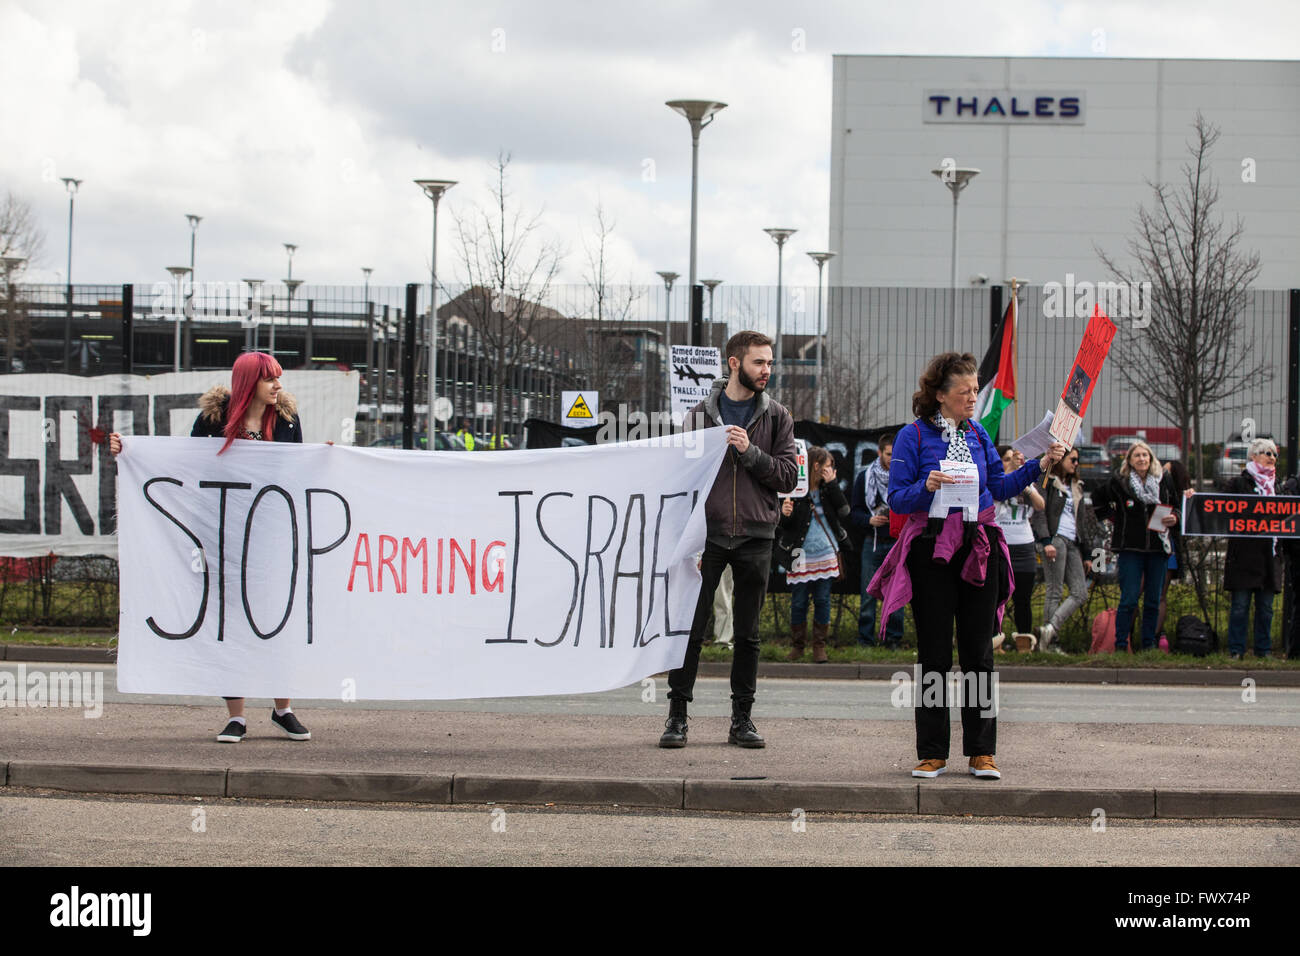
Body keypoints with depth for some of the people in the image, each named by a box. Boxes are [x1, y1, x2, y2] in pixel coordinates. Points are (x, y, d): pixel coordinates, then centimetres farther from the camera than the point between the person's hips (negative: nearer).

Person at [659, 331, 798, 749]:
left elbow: (788, 477, 1)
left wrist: (750, 452, -14)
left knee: (748, 634, 5)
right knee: (690, 628, -2)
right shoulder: (700, 415, 5)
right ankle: (677, 716, 5)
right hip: (708, 534, -1)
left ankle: (742, 719, 13)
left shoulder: (777, 417, 7)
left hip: (755, 538, 1)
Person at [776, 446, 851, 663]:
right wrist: (784, 515, -28)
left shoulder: (828, 489, 5)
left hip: (826, 555, 3)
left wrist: (831, 484, -9)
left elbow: (843, 511, -7)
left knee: (822, 600, 5)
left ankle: (820, 645, 14)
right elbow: (784, 525, -5)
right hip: (800, 558, -3)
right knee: (799, 602, 3)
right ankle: (797, 645, 17)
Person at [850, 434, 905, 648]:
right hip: (872, 543, 0)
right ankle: (865, 640, 5)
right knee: (868, 593, -1)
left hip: (898, 543, 0)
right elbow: (854, 513, 7)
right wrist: (870, 520, -13)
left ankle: (893, 638, 9)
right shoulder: (865, 477, 7)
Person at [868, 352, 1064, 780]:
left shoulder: (978, 434, 10)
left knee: (979, 650, 4)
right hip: (932, 551, -4)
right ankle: (932, 753, 7)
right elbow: (897, 499, -5)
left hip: (978, 550, 4)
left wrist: (1039, 465, 2)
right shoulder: (913, 436, -4)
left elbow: (1000, 487, 12)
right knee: (934, 652, 1)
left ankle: (981, 752, 8)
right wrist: (927, 487, -23)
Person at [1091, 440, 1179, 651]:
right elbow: (1098, 499, 15)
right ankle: (1120, 645, 0)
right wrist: (1112, 517, 6)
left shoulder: (1163, 483, 7)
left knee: (1153, 600, 7)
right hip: (1130, 548, -3)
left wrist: (1174, 518, -1)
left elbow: (1177, 505, 19)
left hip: (1158, 549, 3)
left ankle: (1149, 645, 15)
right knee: (1129, 599, -7)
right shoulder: (1119, 483, 1)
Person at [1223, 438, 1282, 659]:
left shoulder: (1275, 485, 16)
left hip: (1269, 556, 5)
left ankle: (1263, 650, 13)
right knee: (1240, 606, -2)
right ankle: (1236, 650, 3)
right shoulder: (1239, 483, 0)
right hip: (1245, 555, -5)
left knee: (1266, 607, 7)